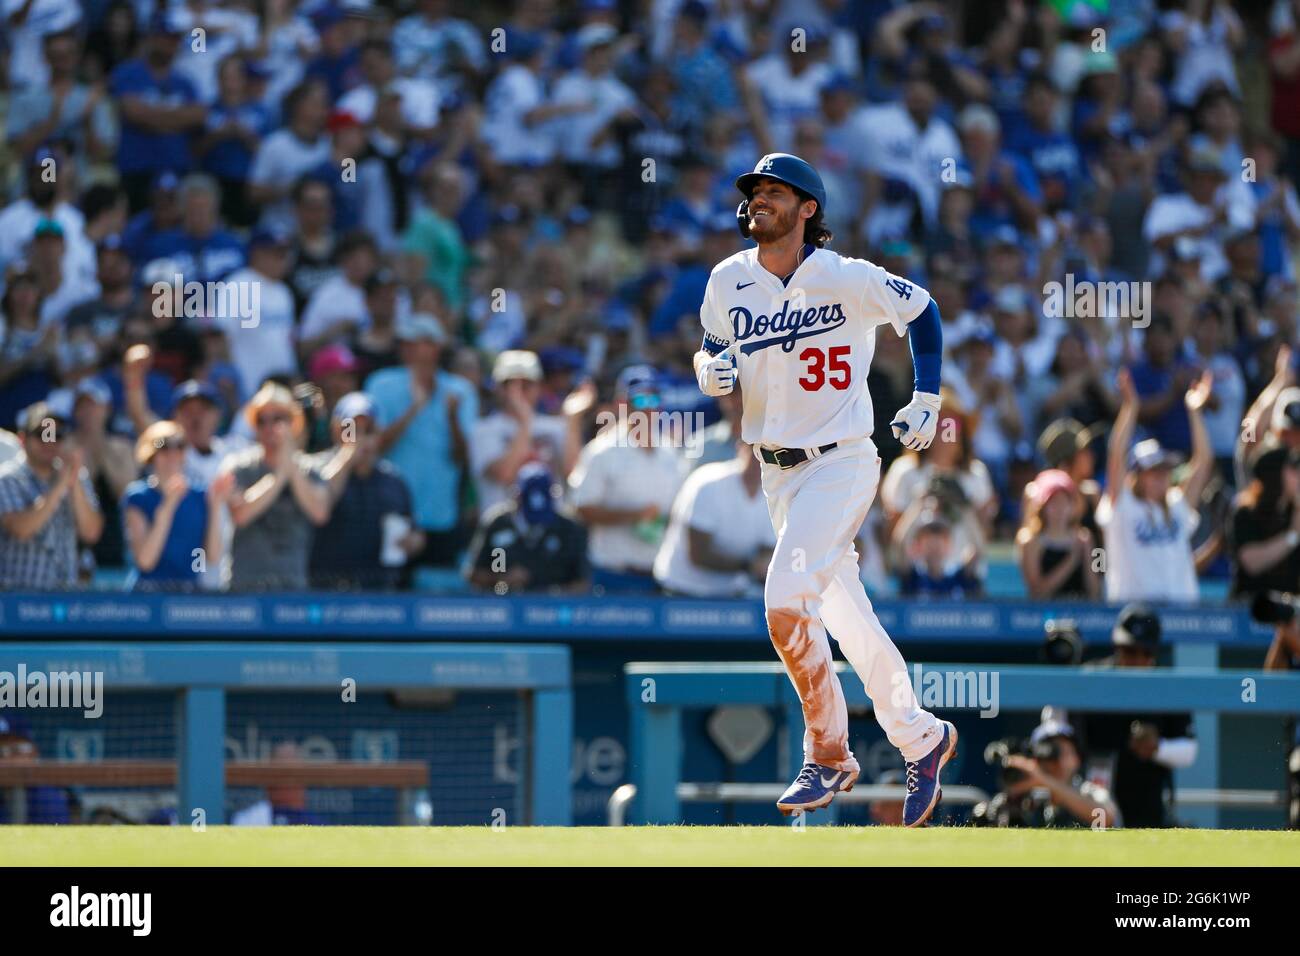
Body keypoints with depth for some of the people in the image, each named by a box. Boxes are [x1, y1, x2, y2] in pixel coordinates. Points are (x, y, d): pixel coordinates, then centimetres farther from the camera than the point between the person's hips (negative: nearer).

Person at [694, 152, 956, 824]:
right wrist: (712, 371, -10)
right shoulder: (728, 282, 0)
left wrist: (926, 401, 1)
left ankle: (829, 754, -6)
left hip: (842, 462, -6)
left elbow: (920, 310, 3)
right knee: (844, 617, 12)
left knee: (786, 602, -21)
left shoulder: (848, 280, -13)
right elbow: (712, 352, 13)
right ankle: (919, 738, 29)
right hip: (778, 472, 6)